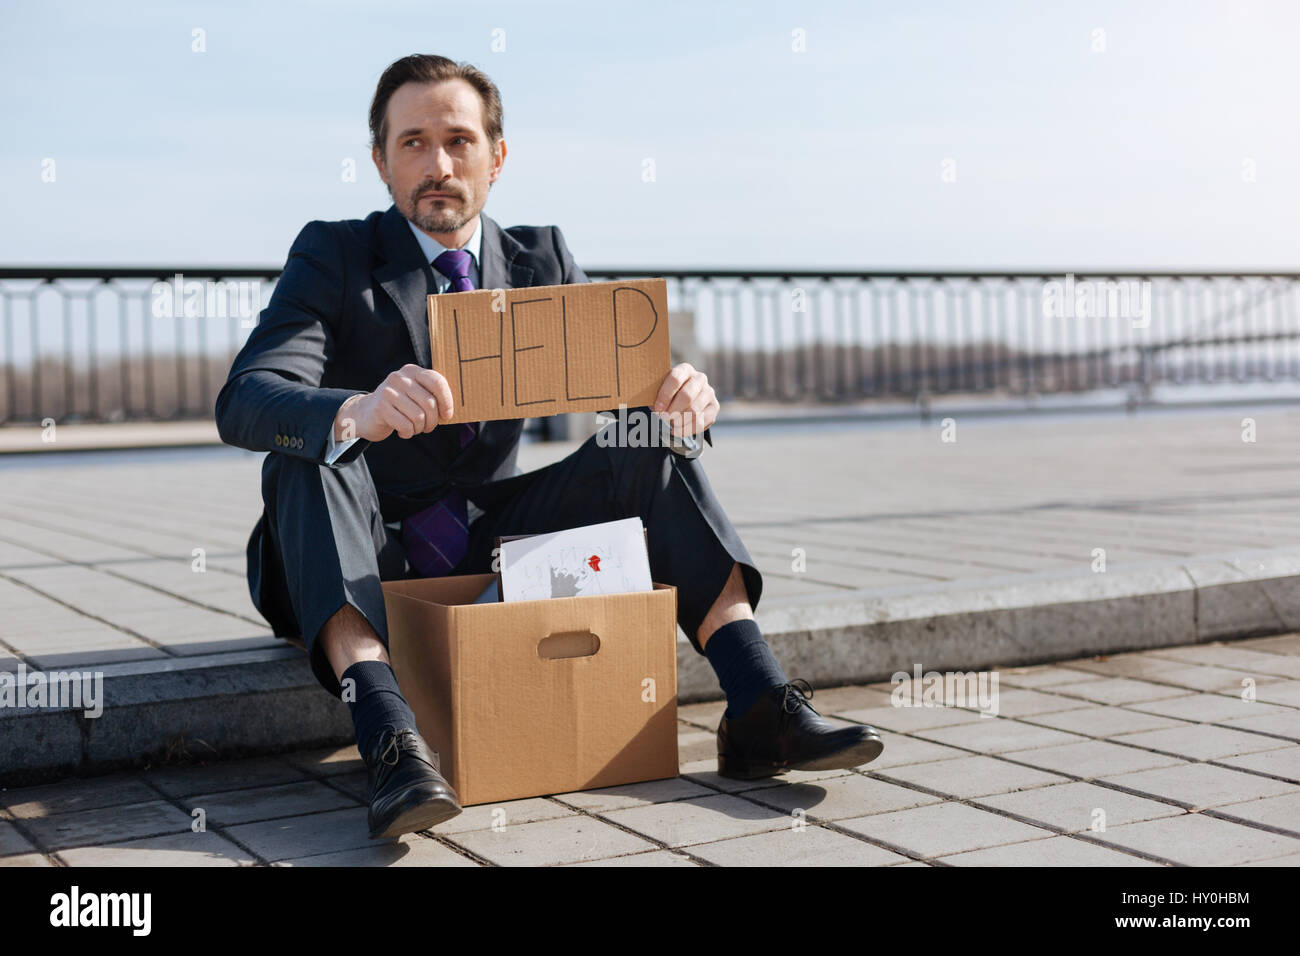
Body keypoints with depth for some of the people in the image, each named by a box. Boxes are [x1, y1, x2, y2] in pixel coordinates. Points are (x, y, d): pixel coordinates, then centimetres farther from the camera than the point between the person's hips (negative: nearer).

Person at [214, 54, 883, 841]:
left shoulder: (540, 259, 6)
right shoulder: (333, 256, -5)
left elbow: (636, 377, -3)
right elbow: (244, 401, -22)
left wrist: (683, 396, -29)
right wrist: (355, 413, -45)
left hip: (489, 553, 3)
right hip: (361, 566, -2)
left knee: (650, 446, -14)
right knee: (305, 460, -32)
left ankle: (762, 711, -24)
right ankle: (393, 742, -46)